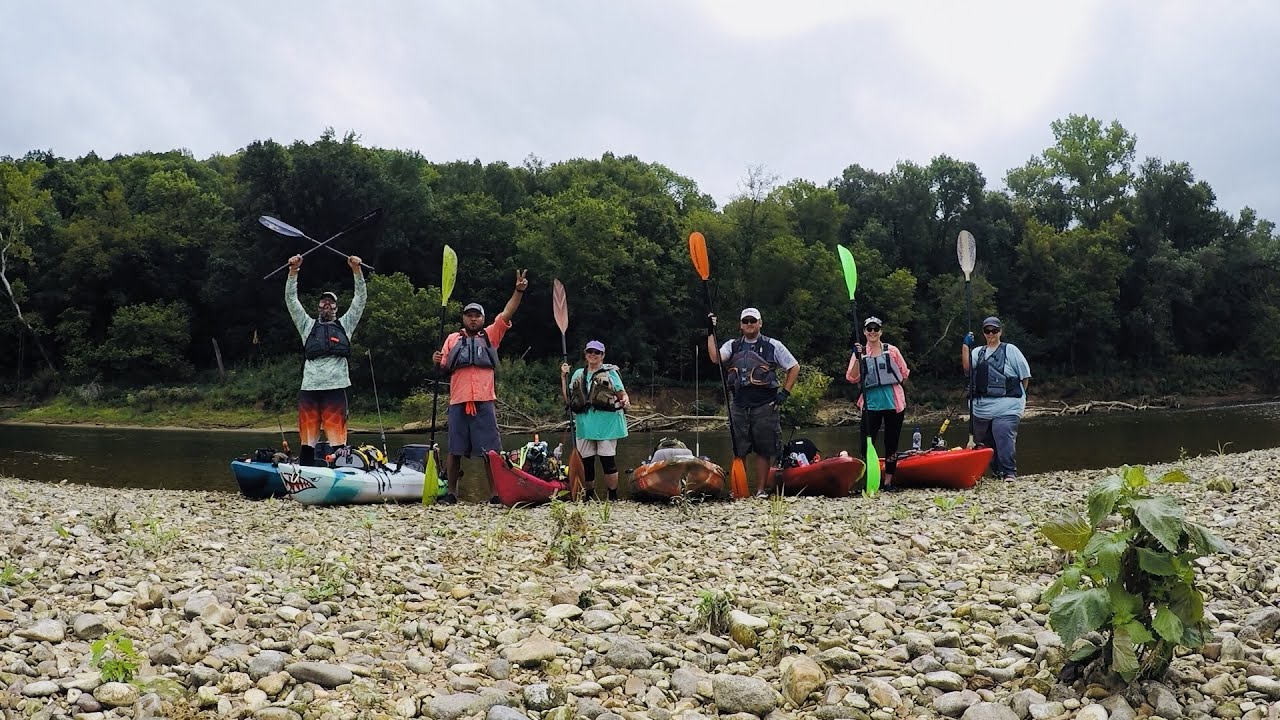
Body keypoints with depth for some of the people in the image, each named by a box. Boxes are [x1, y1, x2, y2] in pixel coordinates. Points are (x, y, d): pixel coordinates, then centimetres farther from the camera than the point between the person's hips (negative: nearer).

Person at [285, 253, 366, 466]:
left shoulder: (344, 325, 18)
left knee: (337, 436, -6)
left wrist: (357, 270, -1)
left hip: (336, 387, -1)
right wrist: (293, 271, 3)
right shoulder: (308, 325, 21)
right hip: (309, 387, 2)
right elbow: (291, 299, 14)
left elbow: (360, 299, 10)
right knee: (307, 436, 2)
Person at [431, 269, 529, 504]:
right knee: (455, 451, 7)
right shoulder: (452, 339, 13)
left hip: (484, 402, -1)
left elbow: (506, 314, -1)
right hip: (458, 403, 1)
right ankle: (451, 493, 17)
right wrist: (437, 361, -8)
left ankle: (494, 494, 5)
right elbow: (444, 368, 15)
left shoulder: (491, 335, 10)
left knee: (491, 451, -1)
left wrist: (519, 291, -13)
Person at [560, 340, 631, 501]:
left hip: (606, 425, -4)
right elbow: (567, 398, 12)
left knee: (608, 461, -3)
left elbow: (622, 394, -1)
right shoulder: (578, 374, 15)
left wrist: (625, 401, -23)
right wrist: (563, 377, 5)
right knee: (586, 462, 10)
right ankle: (589, 497, 23)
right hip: (584, 425, 5)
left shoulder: (610, 372, 2)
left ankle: (613, 497, 7)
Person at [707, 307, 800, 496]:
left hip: (765, 406, -2)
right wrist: (711, 333, -13)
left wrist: (785, 392, 0)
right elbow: (715, 358, -9)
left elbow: (794, 367, 8)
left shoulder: (773, 346, 4)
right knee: (739, 450, 6)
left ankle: (762, 489, 10)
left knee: (763, 450, 3)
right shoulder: (732, 346, 10)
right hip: (739, 406, 2)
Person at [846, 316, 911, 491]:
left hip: (894, 403, 0)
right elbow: (852, 378, -5)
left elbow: (904, 373, 13)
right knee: (866, 443, -6)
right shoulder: (860, 353, 6)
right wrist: (858, 358, -15)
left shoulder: (892, 350, 5)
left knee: (891, 443, 5)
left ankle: (888, 480, 15)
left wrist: (889, 380, 1)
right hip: (871, 404, 0)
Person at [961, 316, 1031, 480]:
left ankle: (1009, 473, -10)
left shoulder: (1010, 350, 5)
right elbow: (967, 367, -4)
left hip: (1006, 407, -5)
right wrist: (965, 345, -12)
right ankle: (998, 472, 23)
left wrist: (1018, 395, 5)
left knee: (1004, 439, -16)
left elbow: (1025, 375, 7)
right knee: (984, 442, 10)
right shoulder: (977, 352, 15)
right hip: (981, 408, 5)